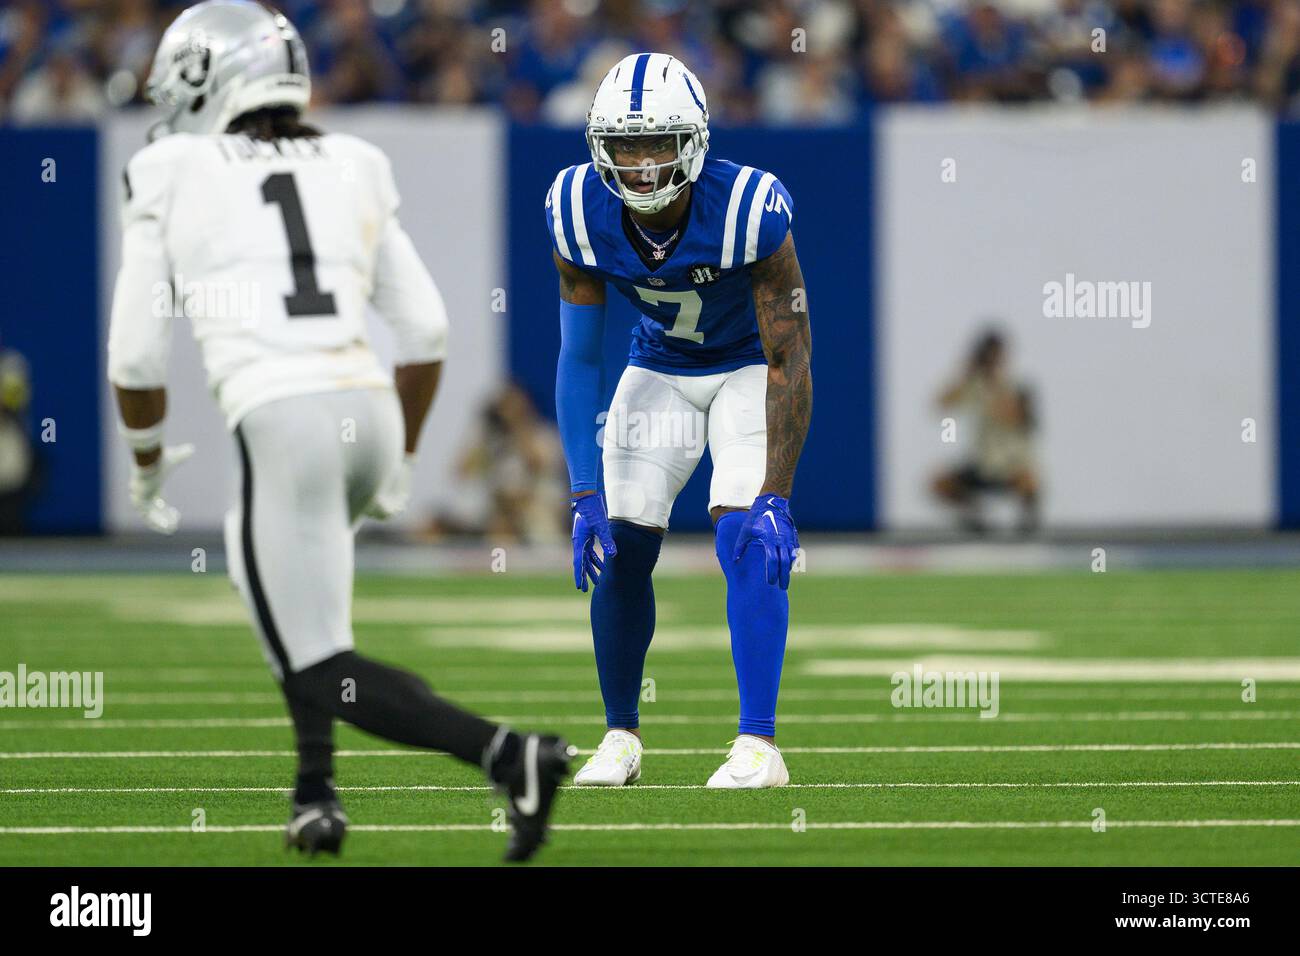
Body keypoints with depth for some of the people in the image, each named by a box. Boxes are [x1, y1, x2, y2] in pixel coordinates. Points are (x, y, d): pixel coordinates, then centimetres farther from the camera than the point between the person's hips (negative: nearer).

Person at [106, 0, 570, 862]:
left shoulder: (172, 179, 8)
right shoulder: (353, 172, 18)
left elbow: (137, 357, 8)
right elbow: (427, 330, 14)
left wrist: (147, 462, 25)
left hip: (279, 420, -6)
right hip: (370, 410, 6)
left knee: (325, 674, -1)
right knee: (260, 555, 34)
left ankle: (509, 755, -23)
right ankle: (317, 796, 26)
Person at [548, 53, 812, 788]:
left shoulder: (747, 210, -34)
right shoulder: (581, 214, -24)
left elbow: (790, 360, -28)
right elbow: (579, 360, -15)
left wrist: (776, 496, -32)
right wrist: (586, 498, -20)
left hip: (750, 365, -3)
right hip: (660, 366, 3)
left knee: (747, 541, -19)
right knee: (622, 547, -2)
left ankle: (759, 746, -18)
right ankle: (621, 737, 16)